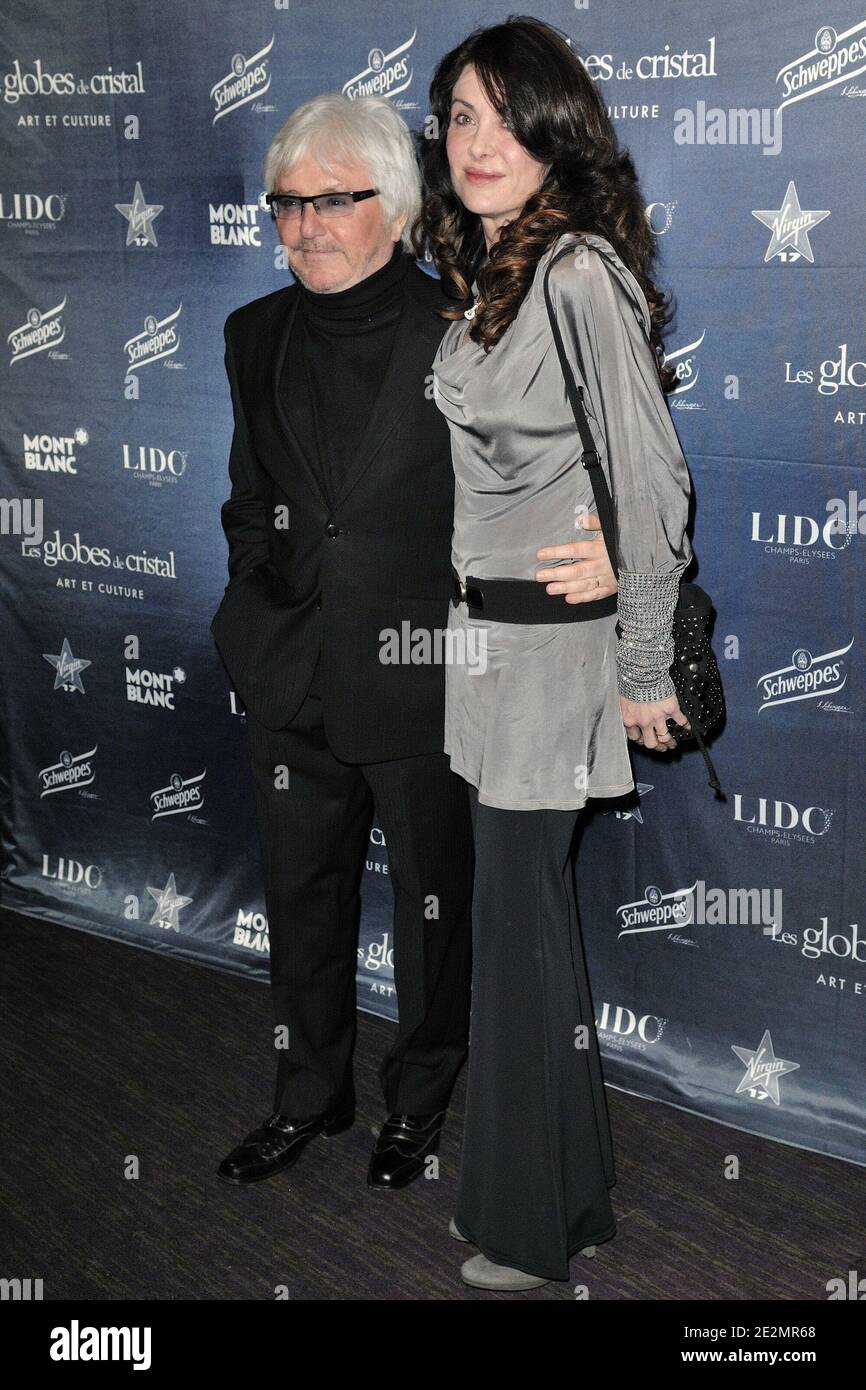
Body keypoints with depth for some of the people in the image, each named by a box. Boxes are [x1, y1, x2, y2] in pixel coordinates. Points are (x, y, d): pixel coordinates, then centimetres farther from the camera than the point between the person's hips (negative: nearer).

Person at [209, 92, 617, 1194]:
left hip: (420, 680, -4)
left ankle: (420, 1099, 35)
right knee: (301, 897, 17)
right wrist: (260, 586, 6)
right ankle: (310, 1094, 38)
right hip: (291, 684, 5)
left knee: (431, 897, 13)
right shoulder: (256, 335, 6)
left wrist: (599, 555, -28)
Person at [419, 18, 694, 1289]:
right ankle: (560, 1194, 32)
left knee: (521, 926, 1)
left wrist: (646, 672, -13)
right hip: (489, 635, 9)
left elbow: (649, 485, -18)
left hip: (556, 646, -9)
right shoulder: (487, 273, 12)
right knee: (526, 914, 16)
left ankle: (539, 1229, 19)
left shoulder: (583, 276, -17)